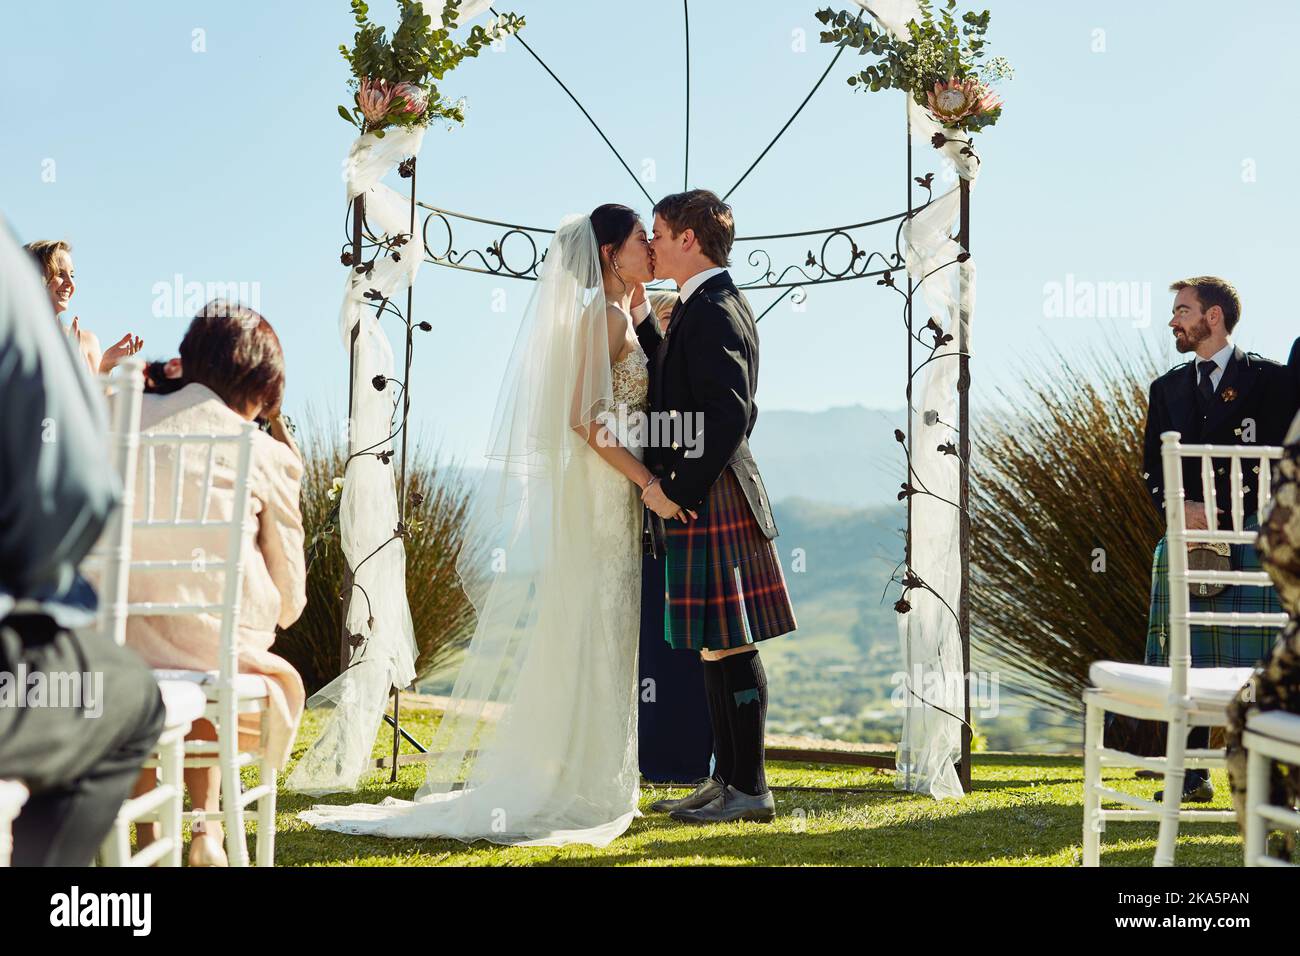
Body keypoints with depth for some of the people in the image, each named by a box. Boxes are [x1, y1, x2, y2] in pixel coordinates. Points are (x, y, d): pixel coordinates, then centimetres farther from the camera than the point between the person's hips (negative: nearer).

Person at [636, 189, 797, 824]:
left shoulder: (709, 312, -15)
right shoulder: (718, 305, 17)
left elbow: (729, 415, -23)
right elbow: (675, 386, 20)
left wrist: (678, 493, -18)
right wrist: (642, 318, 15)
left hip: (709, 498, -10)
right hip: (705, 496, 10)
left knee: (725, 646, -5)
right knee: (717, 646, 13)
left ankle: (749, 791, 3)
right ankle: (728, 779, 21)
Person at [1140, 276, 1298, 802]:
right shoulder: (1167, 388, 17)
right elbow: (1153, 466, 13)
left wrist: (1220, 512, -13)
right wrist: (1180, 506, -7)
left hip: (1249, 537, -4)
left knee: (1255, 659, -5)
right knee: (1188, 660, 3)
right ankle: (1192, 777, 9)